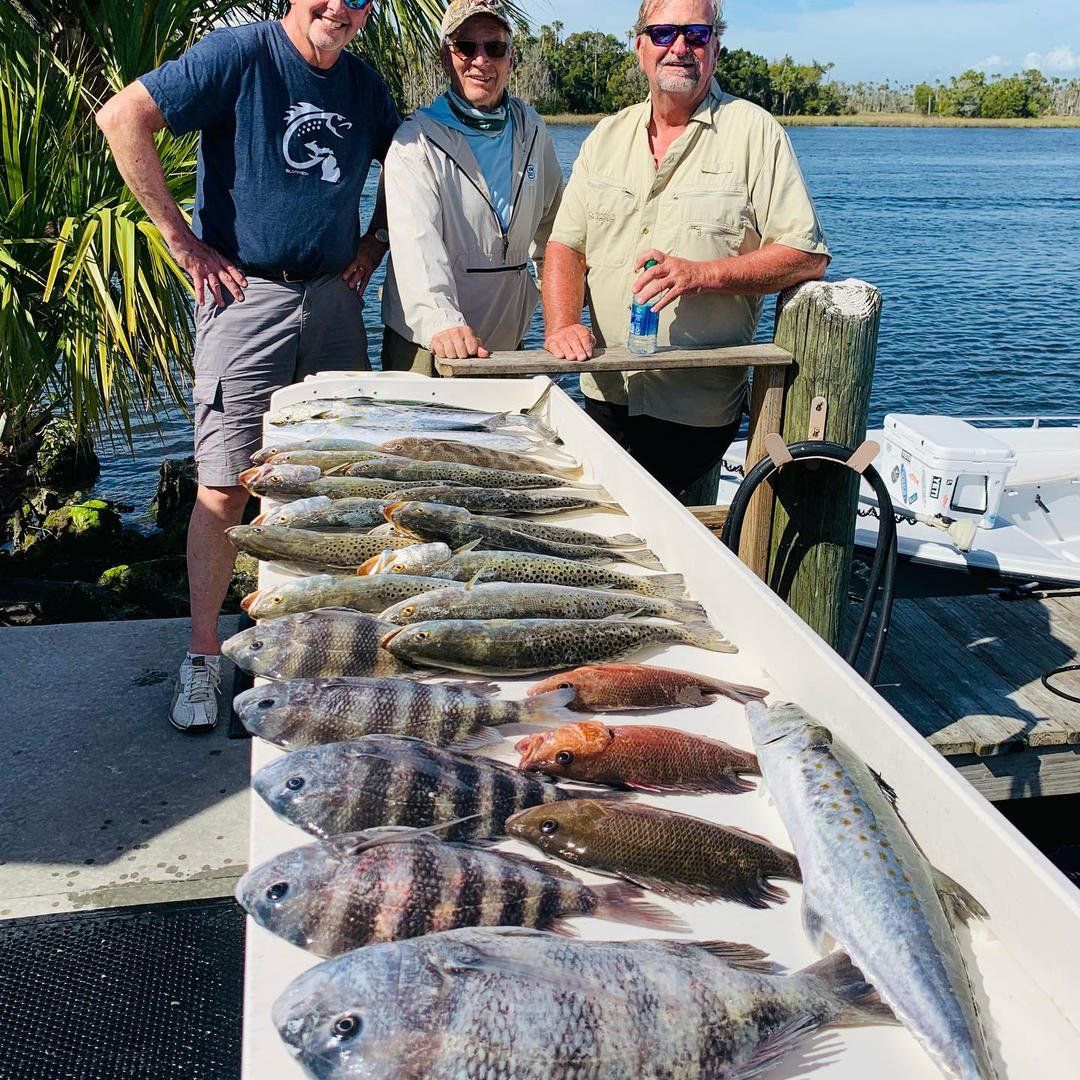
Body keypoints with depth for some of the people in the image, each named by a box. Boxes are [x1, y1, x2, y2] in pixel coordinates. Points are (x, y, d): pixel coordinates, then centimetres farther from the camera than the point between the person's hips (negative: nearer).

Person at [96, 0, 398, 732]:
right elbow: (122, 118, -12)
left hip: (334, 298, 6)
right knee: (226, 484, -7)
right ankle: (203, 657, 5)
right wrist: (183, 240, -12)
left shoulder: (364, 85, 12)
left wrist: (375, 242, 14)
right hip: (245, 295, -5)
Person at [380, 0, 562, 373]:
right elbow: (415, 239, -24)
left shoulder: (530, 130, 9)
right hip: (424, 341, -5)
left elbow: (550, 219, 23)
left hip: (508, 339, 5)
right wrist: (439, 321, -39)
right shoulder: (416, 140, -9)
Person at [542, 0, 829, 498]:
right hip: (606, 396, 4)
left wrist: (703, 274, -21)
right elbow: (566, 245, 8)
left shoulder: (753, 132, -4)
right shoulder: (607, 136, 11)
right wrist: (561, 325, -11)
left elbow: (808, 256, -9)